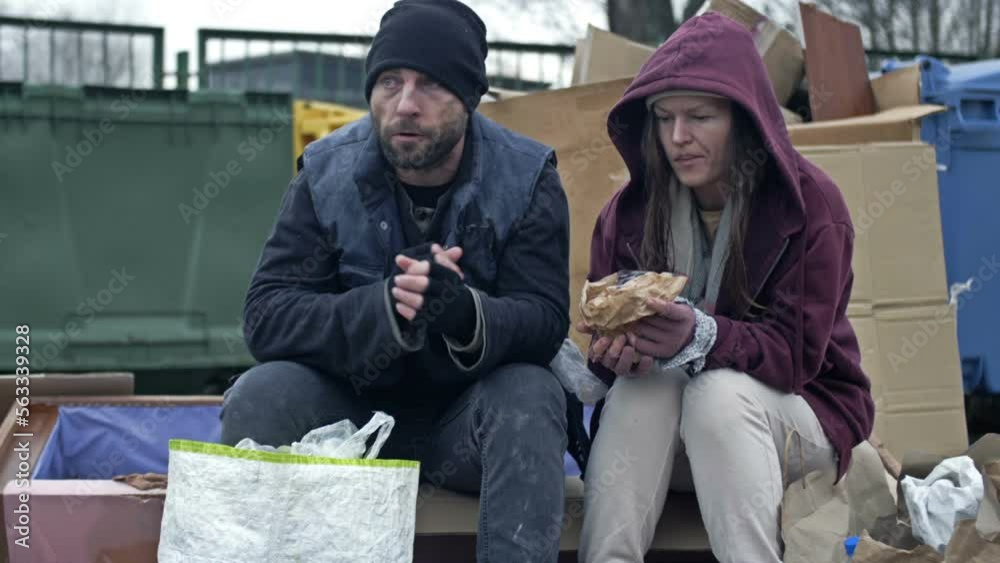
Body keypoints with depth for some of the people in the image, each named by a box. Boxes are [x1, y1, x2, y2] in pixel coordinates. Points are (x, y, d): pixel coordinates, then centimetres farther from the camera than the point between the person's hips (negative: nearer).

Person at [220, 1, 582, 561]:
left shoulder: (526, 178, -8)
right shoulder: (327, 173, -6)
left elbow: (545, 321, -16)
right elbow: (267, 316, -15)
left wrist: (467, 315, -40)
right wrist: (384, 307, -33)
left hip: (471, 421, -1)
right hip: (351, 409, 1)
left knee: (531, 396, -32)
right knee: (259, 395, -26)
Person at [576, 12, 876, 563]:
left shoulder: (808, 202, -12)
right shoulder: (630, 211, -2)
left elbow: (797, 352, -18)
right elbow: (604, 344, -3)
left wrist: (698, 338, -38)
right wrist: (616, 349, -29)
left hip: (799, 416, -2)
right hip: (661, 437, 3)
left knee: (718, 391, -34)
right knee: (641, 382, -30)